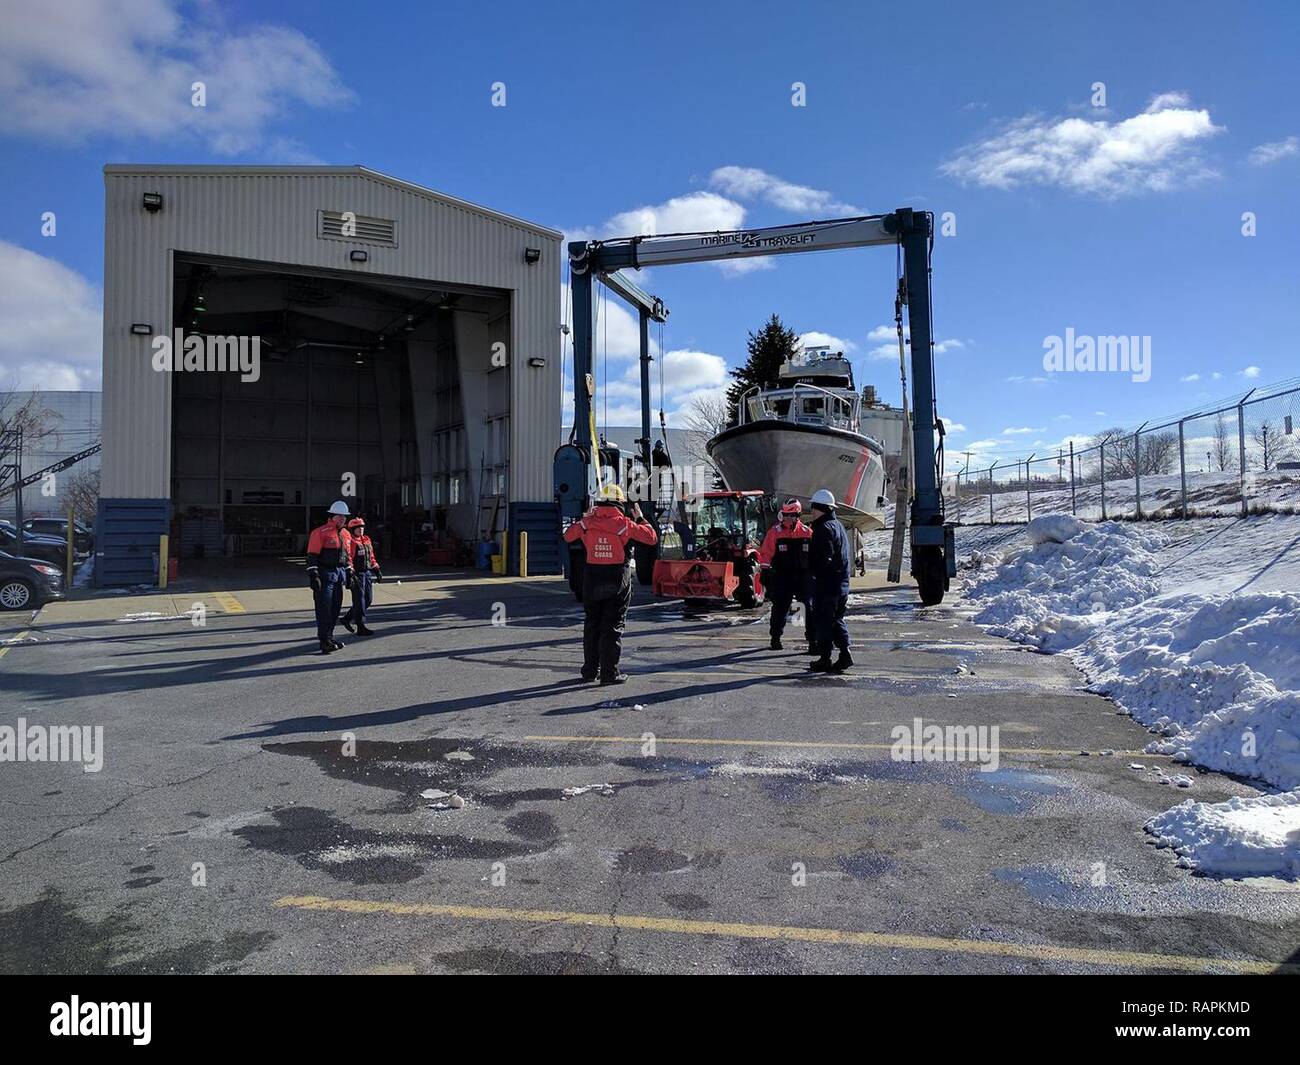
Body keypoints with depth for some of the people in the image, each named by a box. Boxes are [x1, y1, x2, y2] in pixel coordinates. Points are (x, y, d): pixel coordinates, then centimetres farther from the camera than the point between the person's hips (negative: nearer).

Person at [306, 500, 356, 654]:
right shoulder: (320, 532, -9)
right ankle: (324, 641, -6)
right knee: (324, 608, -8)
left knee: (336, 607, 11)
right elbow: (312, 556, -12)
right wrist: (313, 575, -18)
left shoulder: (346, 534, 15)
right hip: (325, 574, -8)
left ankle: (329, 636, 22)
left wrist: (350, 574, 19)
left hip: (340, 574, 8)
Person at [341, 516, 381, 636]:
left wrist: (377, 570, 16)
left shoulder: (367, 540, 14)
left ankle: (347, 618, 27)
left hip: (368, 573, 8)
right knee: (359, 601, -4)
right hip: (357, 574, -8)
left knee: (368, 599, 13)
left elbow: (371, 557, 21)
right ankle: (361, 627, 2)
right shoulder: (350, 542, -11)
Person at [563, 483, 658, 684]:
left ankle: (590, 670, 22)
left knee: (592, 623, 15)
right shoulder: (624, 524, -9)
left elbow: (568, 537, 15)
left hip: (592, 579, 3)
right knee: (613, 626, 2)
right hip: (617, 580, -3)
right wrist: (640, 518, 9)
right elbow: (652, 538, -4)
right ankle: (609, 673, 2)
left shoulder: (587, 522, -1)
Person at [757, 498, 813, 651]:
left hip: (803, 577, 2)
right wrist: (765, 572, -7)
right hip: (782, 577, -2)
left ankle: (813, 637, 9)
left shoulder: (807, 532, 5)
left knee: (810, 606, 0)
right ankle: (775, 637, 16)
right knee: (780, 608, 3)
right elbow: (765, 554, -1)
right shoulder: (775, 532, -1)